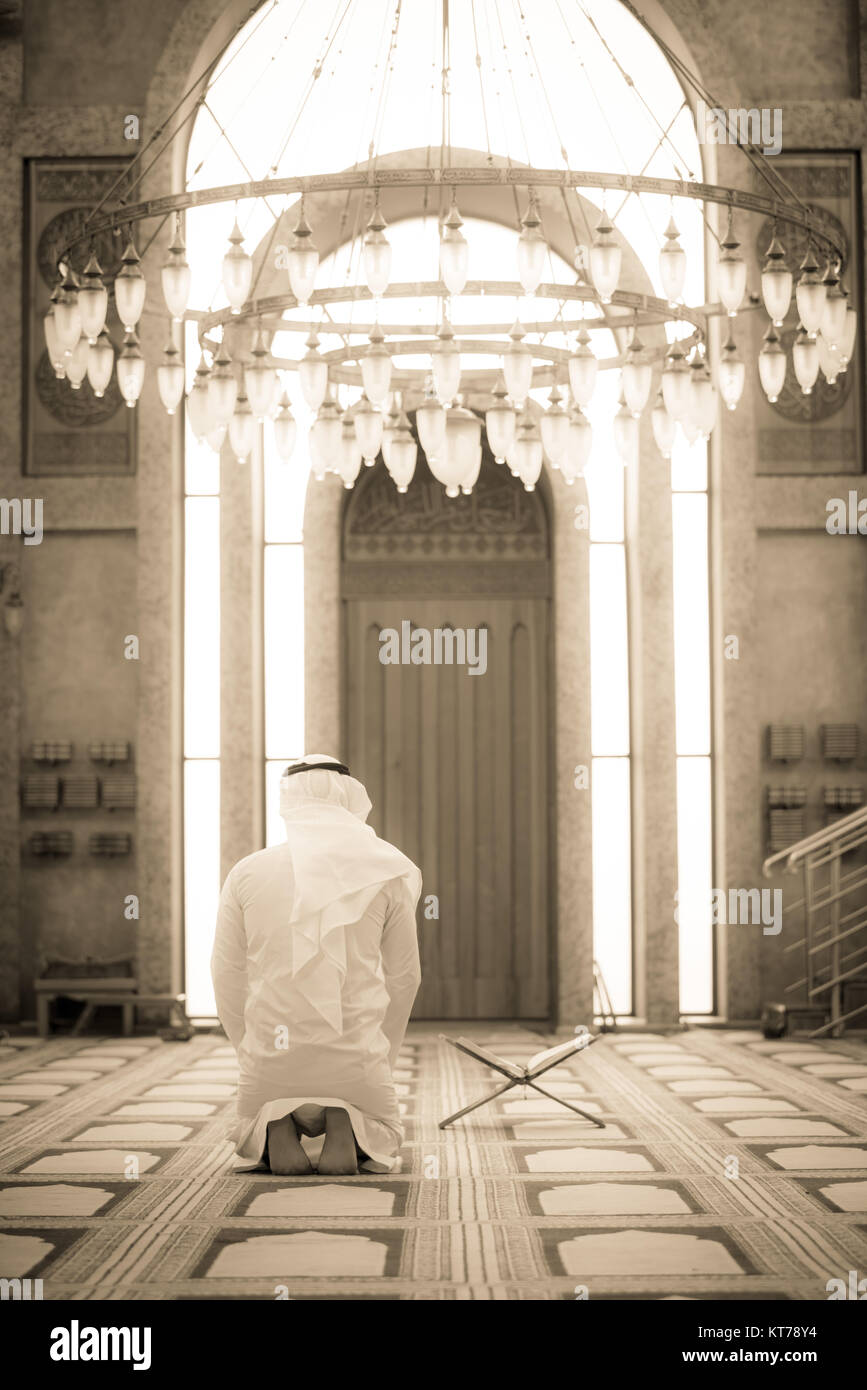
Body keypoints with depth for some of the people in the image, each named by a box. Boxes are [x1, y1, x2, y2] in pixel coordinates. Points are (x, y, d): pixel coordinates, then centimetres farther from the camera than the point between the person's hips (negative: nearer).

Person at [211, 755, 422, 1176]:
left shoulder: (246, 873, -1)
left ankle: (275, 1126, -4)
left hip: (271, 1053, 1)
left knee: (248, 1137, 33)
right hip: (356, 1056, -1)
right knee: (384, 1137, 31)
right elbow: (403, 978, 6)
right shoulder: (386, 875, -1)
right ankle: (348, 1125, -6)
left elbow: (228, 976, 4)